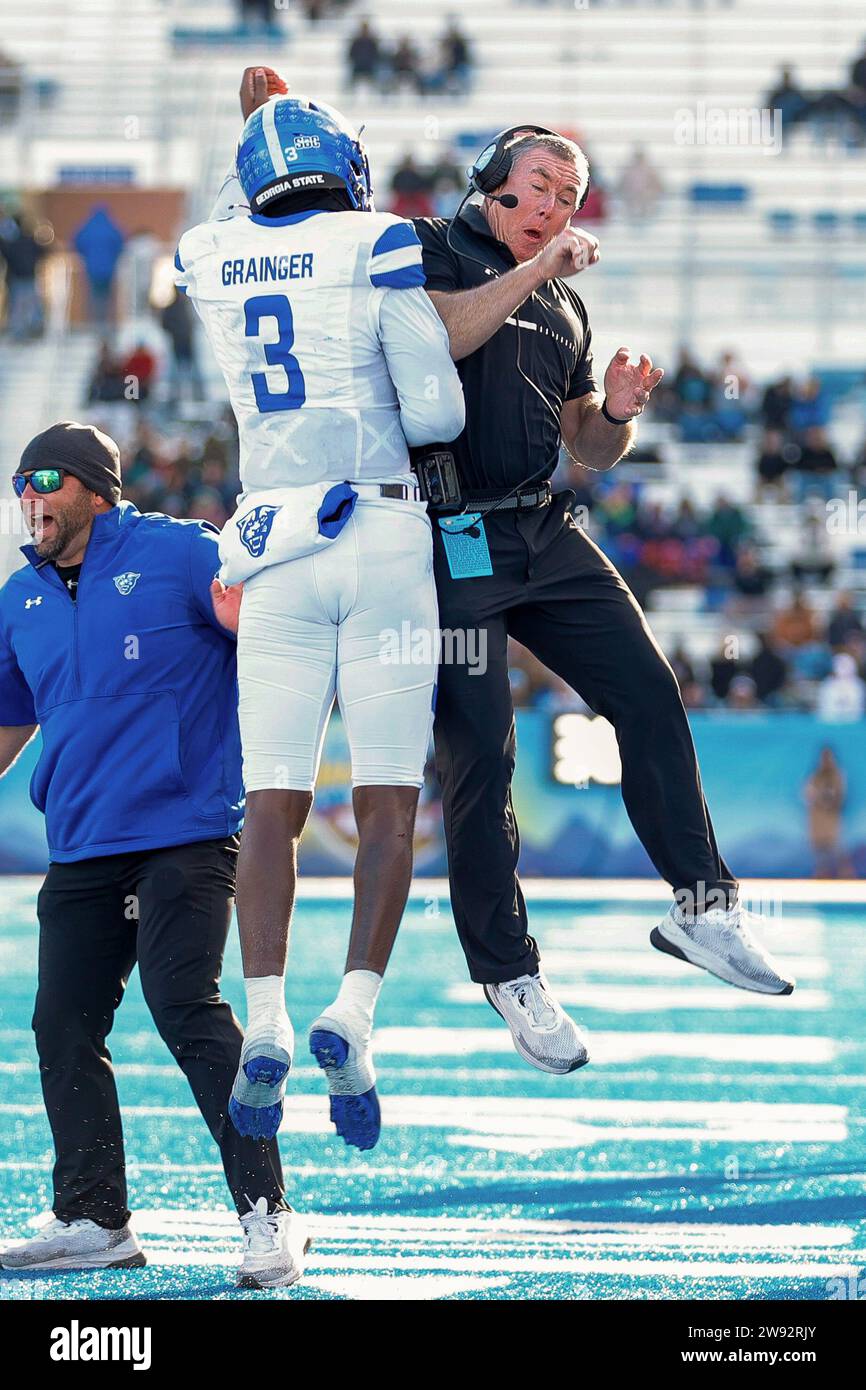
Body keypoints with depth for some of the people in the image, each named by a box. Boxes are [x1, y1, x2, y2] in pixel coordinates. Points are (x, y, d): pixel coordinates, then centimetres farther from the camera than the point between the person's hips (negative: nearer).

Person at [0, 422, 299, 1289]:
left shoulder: (181, 557, -3)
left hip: (186, 832, -7)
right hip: (80, 851, 7)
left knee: (186, 1005, -17)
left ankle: (267, 1211, -13)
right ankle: (92, 1220, 15)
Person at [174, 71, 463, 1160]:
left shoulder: (209, 258, 8)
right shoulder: (377, 247, -5)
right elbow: (436, 414, -8)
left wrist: (254, 127, 47)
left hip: (278, 553, 3)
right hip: (382, 538, -3)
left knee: (273, 804, 1)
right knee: (388, 801, 0)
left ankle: (265, 1024, -14)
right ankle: (354, 1012, -14)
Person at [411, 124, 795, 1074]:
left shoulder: (564, 309, 20)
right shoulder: (433, 251, 2)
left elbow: (591, 451, 23)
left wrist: (618, 413, 1)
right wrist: (535, 268, -19)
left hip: (545, 532, 6)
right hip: (453, 541, -6)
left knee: (650, 698, -5)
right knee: (479, 755, -6)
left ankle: (703, 906, 2)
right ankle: (508, 976, 2)